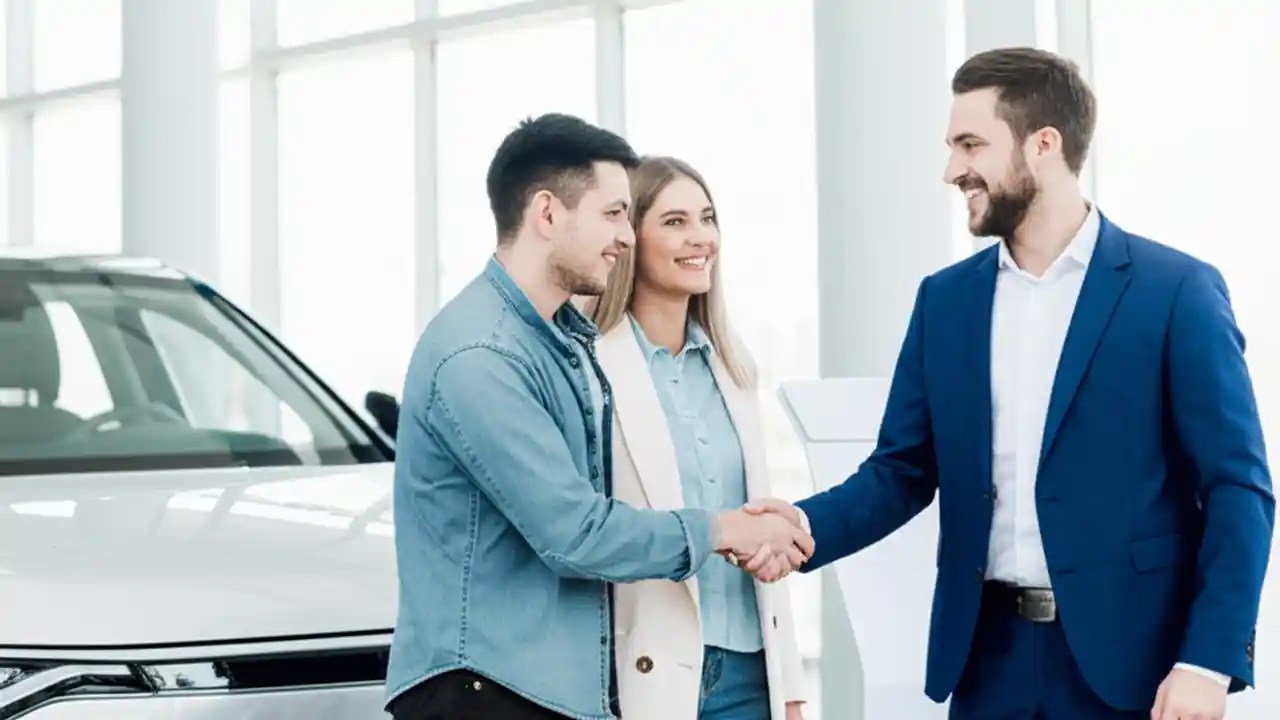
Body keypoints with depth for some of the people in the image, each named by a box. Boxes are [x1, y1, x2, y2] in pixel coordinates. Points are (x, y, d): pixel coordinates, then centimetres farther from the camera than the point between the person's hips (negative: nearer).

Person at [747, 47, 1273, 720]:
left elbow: (1237, 487, -7)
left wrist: (1209, 661, -16)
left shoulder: (1177, 289, -5)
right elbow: (901, 471, 9)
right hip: (989, 653, 4)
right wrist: (809, 527, -11)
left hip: (1127, 656, -4)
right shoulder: (945, 298, 9)